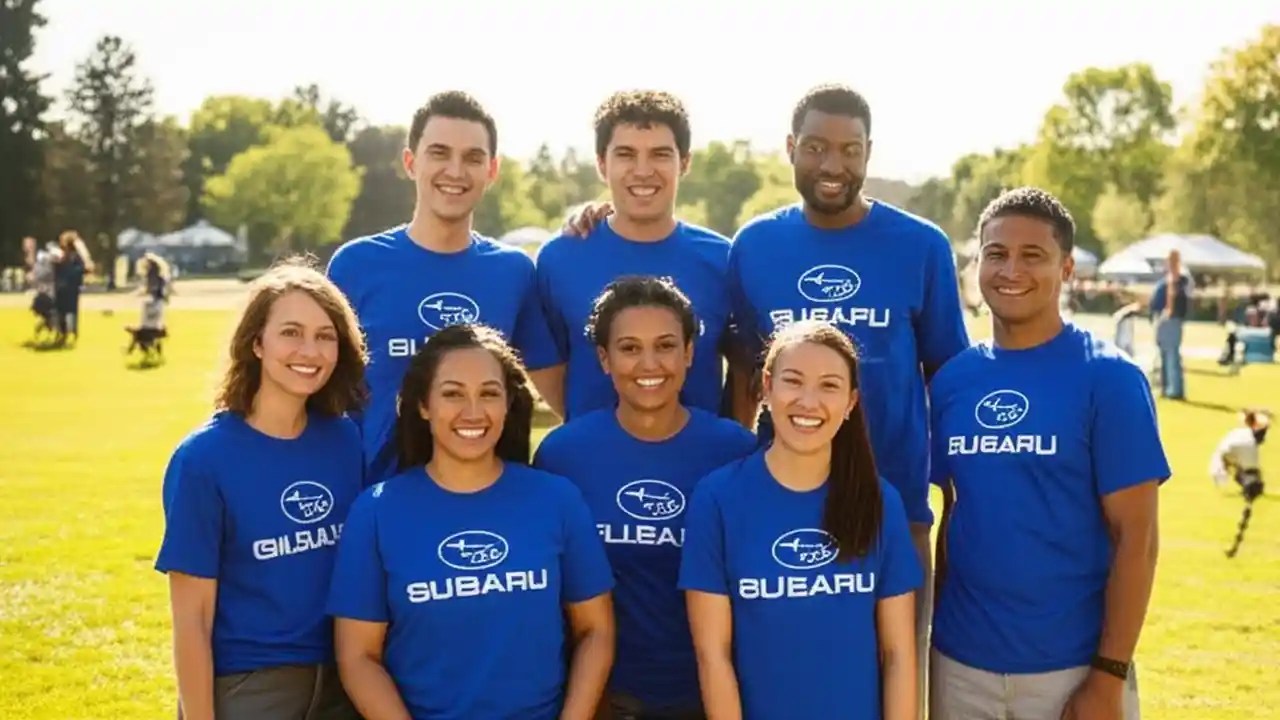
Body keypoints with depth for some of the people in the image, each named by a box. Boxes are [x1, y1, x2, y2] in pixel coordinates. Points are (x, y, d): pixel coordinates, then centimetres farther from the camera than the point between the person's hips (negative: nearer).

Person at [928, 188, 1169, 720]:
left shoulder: (1109, 378, -7)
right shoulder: (951, 380, 4)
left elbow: (1135, 536, -9)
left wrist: (1109, 676, -13)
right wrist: (933, 637, 8)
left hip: (1072, 669, -4)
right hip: (961, 664, 4)